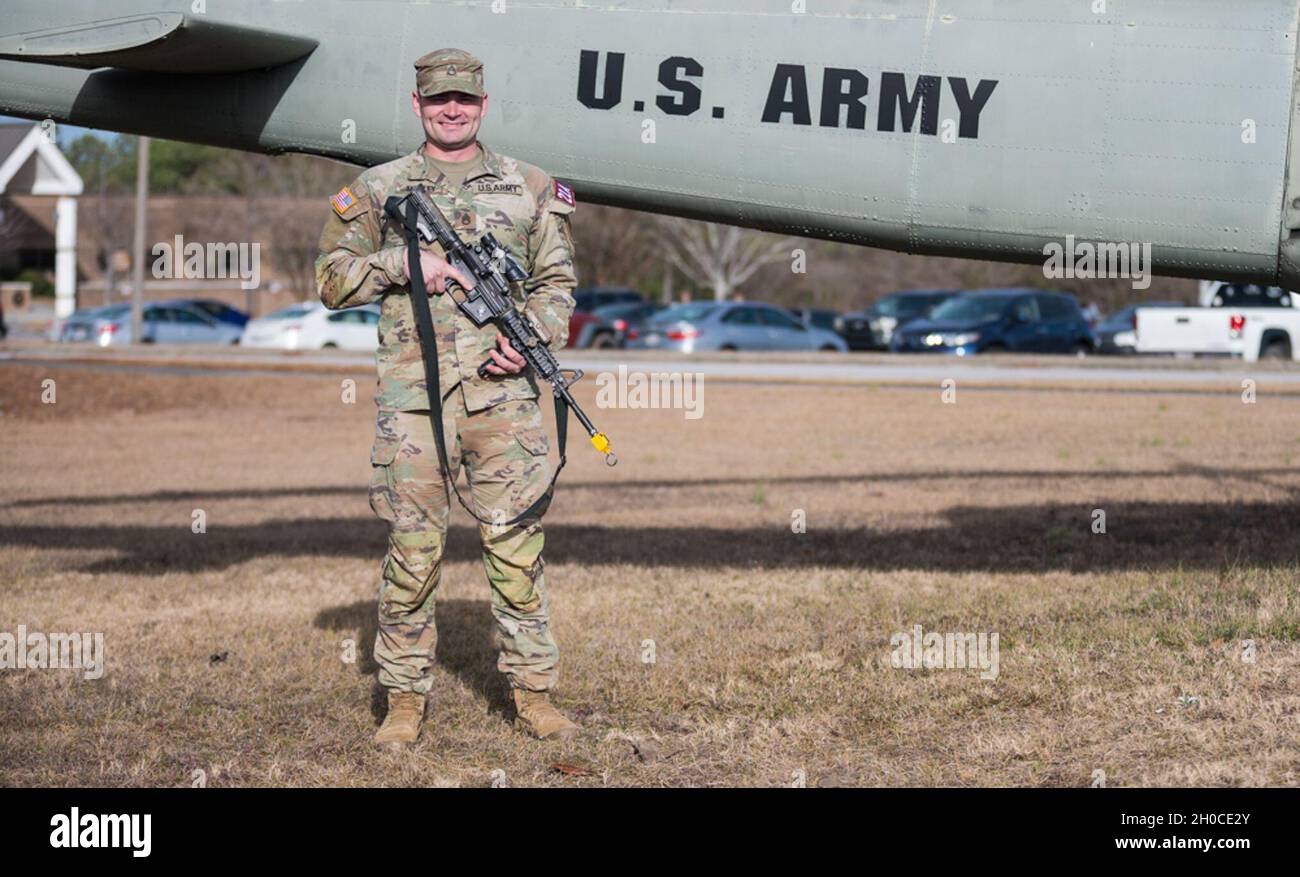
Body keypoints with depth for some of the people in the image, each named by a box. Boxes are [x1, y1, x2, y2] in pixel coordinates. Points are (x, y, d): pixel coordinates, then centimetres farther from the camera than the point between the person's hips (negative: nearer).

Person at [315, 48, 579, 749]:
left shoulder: (529, 187, 12)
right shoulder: (378, 189, 9)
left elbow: (556, 281, 13)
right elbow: (331, 280, 9)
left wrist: (532, 336, -6)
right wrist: (406, 261, -6)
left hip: (504, 396, 1)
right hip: (413, 400, 0)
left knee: (517, 547, 2)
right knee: (411, 552, 1)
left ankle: (534, 695, 12)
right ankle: (405, 701, 11)